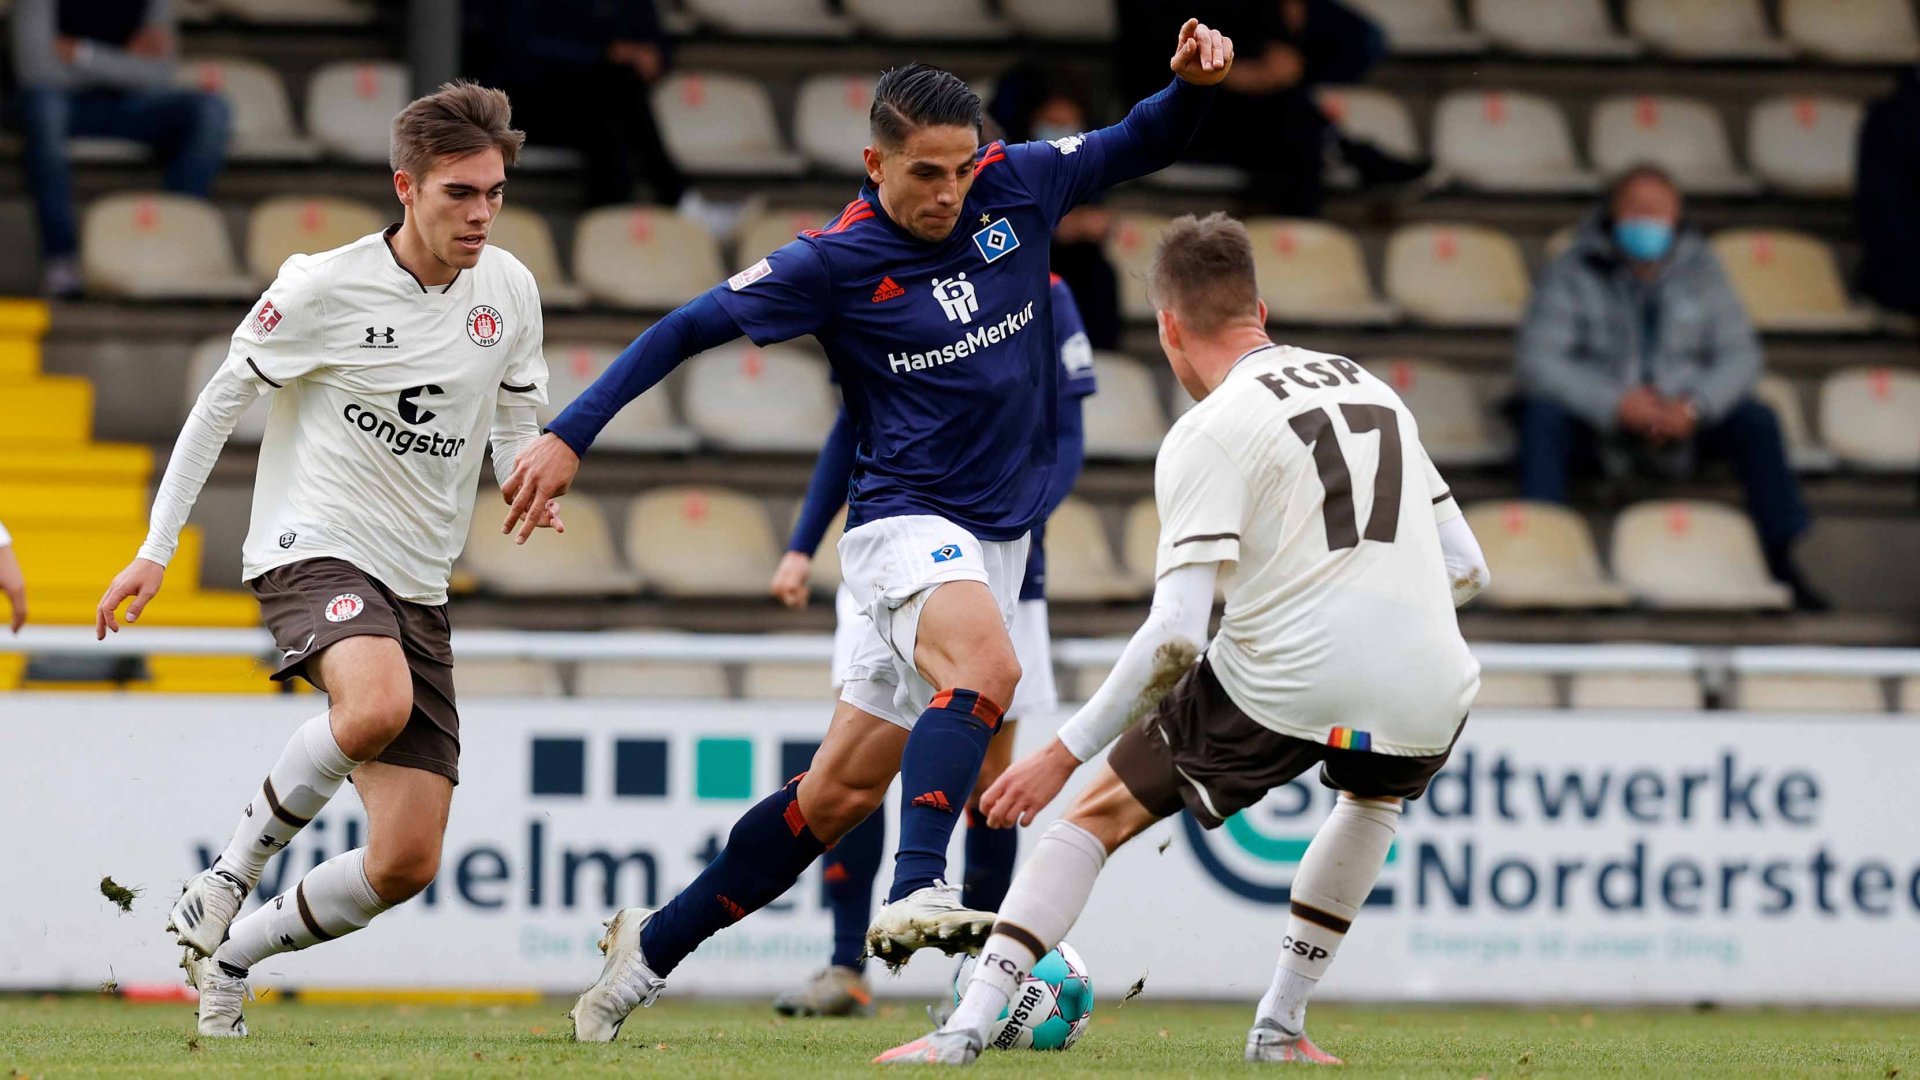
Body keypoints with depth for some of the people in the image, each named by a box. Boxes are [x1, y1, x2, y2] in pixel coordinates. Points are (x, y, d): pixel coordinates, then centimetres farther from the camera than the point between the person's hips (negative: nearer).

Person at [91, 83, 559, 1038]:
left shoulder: (509, 290, 3)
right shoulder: (323, 289, -11)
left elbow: (518, 424, 17)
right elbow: (221, 402, 1)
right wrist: (156, 548, 1)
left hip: (418, 589, 6)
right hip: (311, 552, -6)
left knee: (407, 863, -3)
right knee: (378, 706, -39)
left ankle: (230, 952, 21)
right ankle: (229, 877, -17)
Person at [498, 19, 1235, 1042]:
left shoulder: (1015, 187, 0)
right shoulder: (834, 263, -12)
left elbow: (1138, 146, 12)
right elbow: (687, 328, -8)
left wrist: (1192, 83, -9)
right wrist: (568, 433, -13)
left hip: (998, 538, 5)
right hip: (906, 523, -5)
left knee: (841, 790, 6)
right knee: (986, 667, -37)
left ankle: (656, 943, 18)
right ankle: (916, 893, -45)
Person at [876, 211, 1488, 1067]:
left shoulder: (1208, 433, -3)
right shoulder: (1373, 390, 17)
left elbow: (1175, 636, -12)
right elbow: (1466, 571, 19)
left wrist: (1065, 752, -5)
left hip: (1280, 689, -5)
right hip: (1424, 697, 5)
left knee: (1099, 814, 13)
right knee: (1376, 793, 40)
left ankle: (968, 1027, 2)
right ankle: (1280, 1026, 34)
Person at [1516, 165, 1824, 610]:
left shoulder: (1700, 269, 2)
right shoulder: (1571, 273, -8)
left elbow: (1740, 355, -3)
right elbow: (1539, 360, -17)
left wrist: (1694, 406, -23)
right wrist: (1617, 404, -28)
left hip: (1683, 418, 2)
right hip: (1594, 418, -2)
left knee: (1756, 421, -20)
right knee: (1542, 414, -32)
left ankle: (1782, 564, -14)